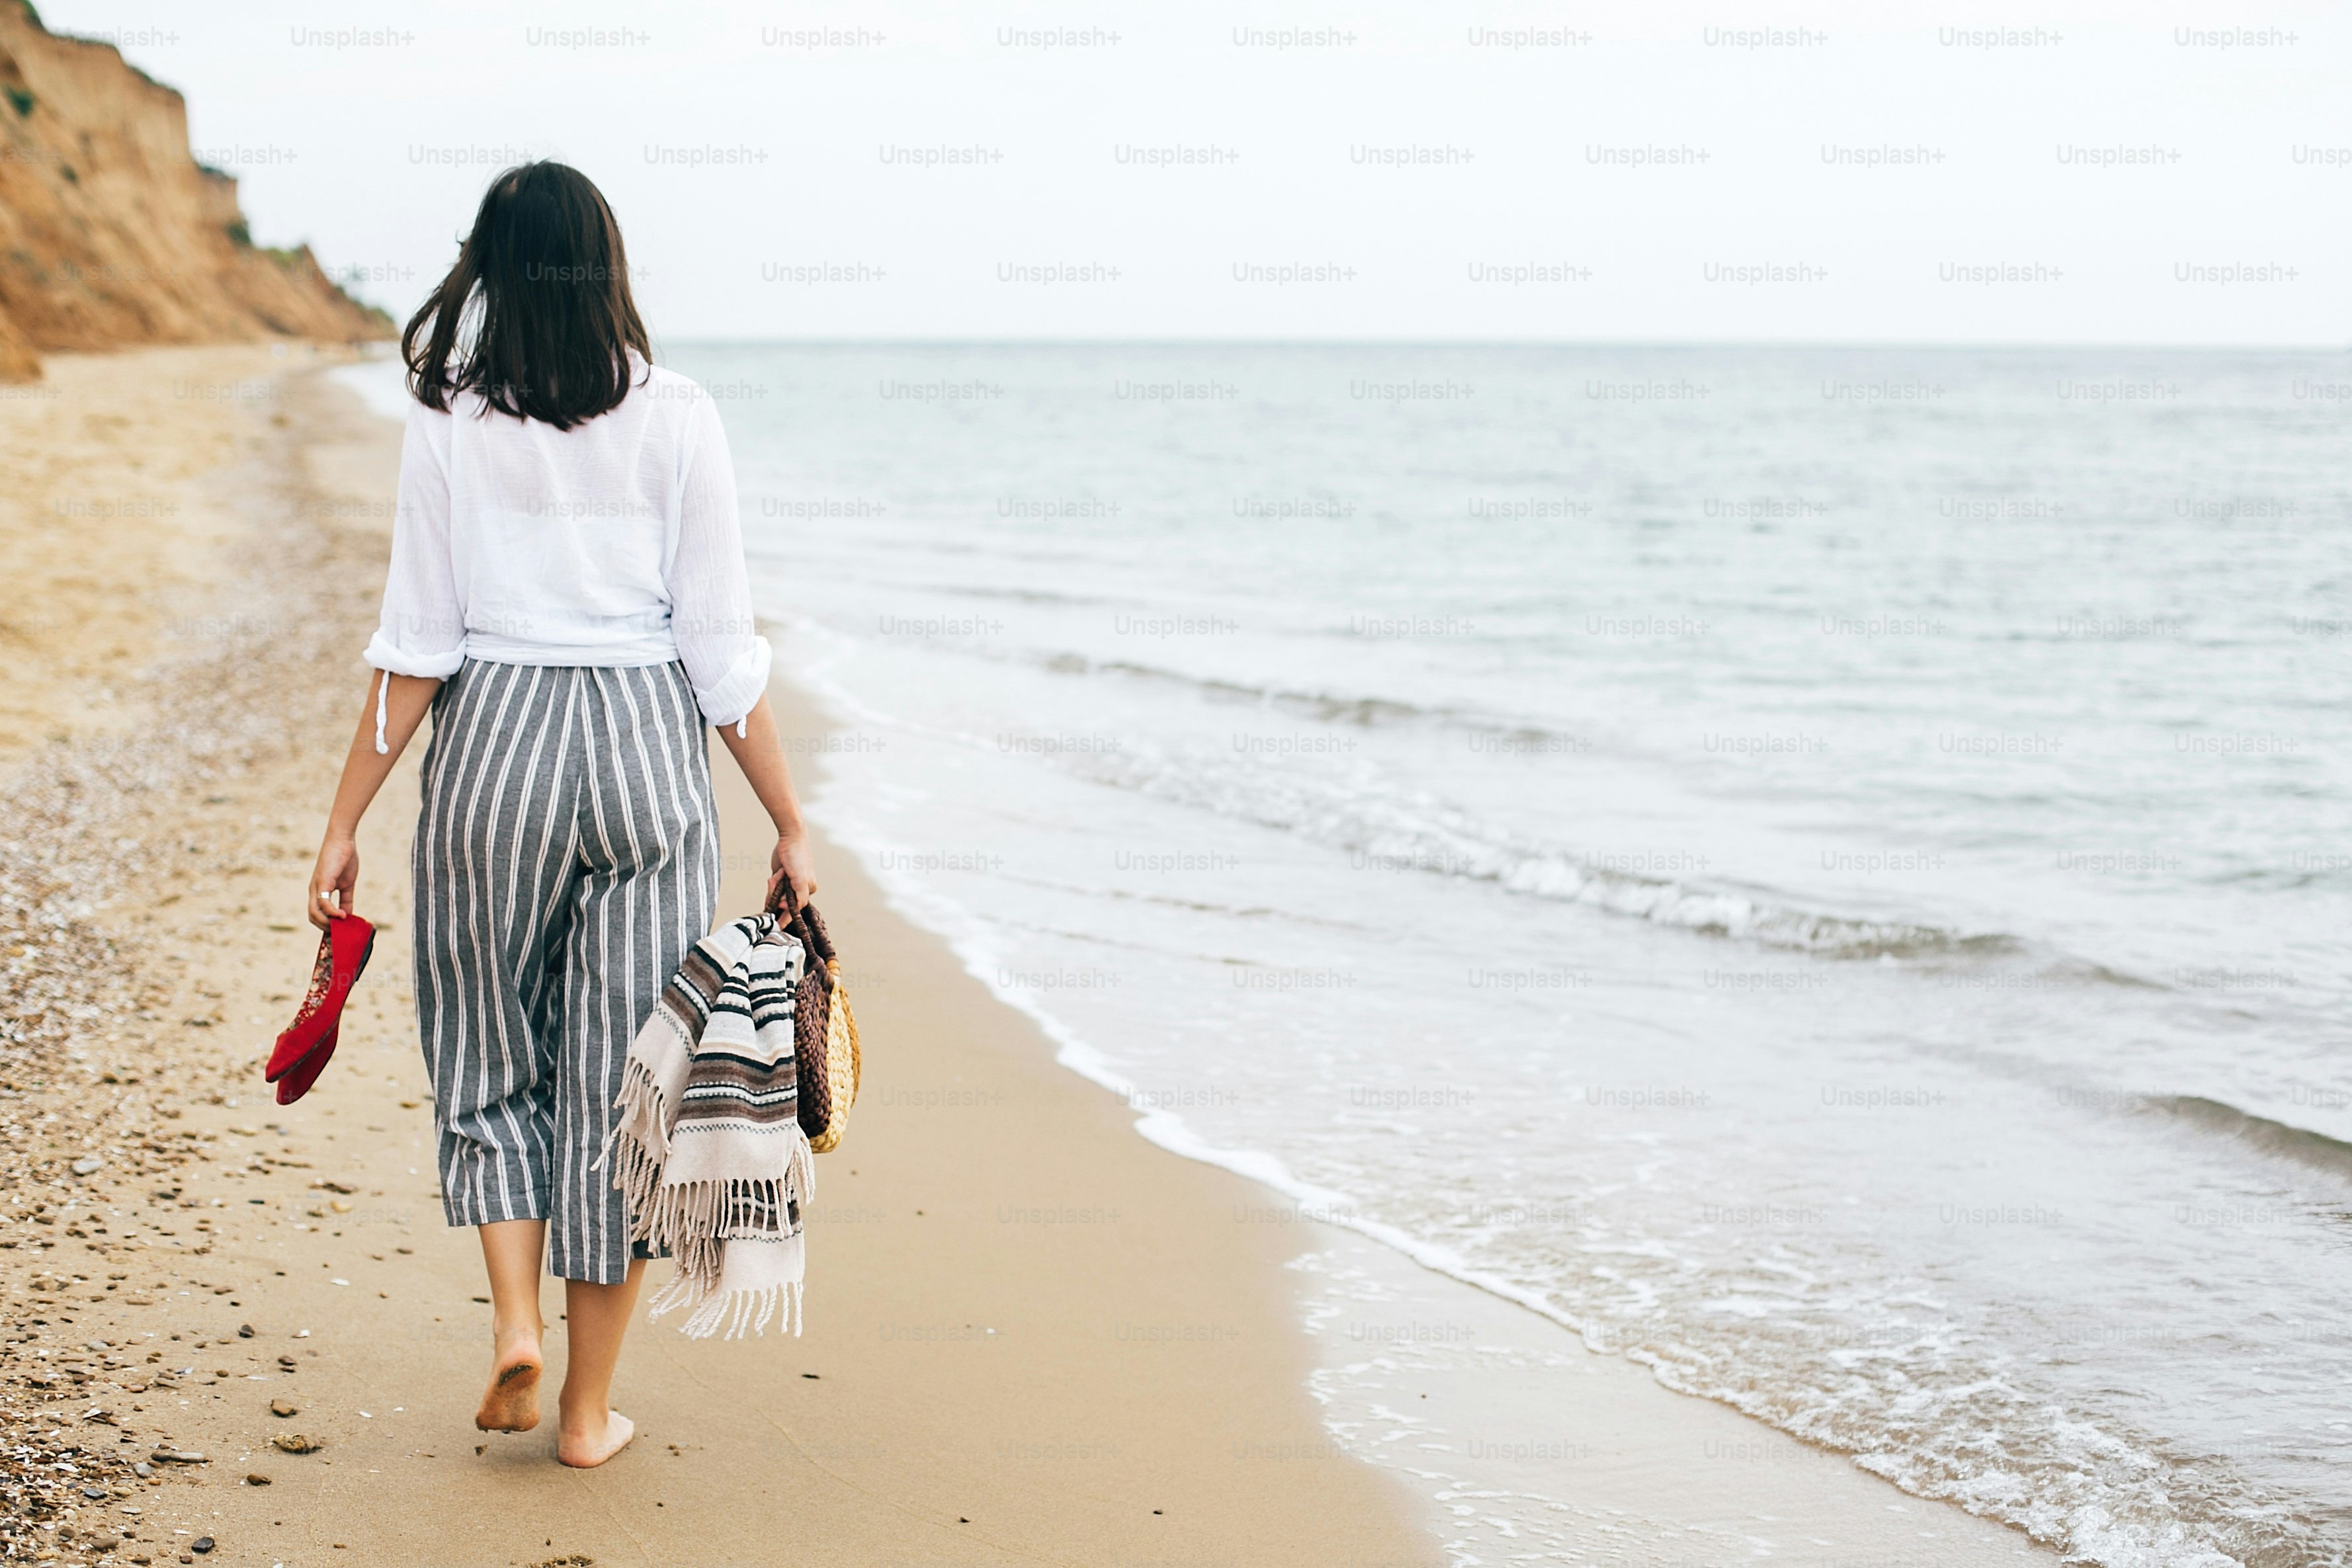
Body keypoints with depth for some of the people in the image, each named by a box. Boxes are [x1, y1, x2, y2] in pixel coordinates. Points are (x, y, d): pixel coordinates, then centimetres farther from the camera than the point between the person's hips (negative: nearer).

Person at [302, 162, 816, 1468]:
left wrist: (346, 820, 5)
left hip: (492, 745, 0)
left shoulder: (448, 419, -2)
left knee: (486, 1051, 20)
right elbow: (723, 649, -3)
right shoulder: (677, 420, -3)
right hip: (646, 749, 0)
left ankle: (514, 1318, 6)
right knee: (618, 1069, 8)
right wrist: (789, 823, 4)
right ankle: (588, 1410, 16)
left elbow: (416, 646, -3)